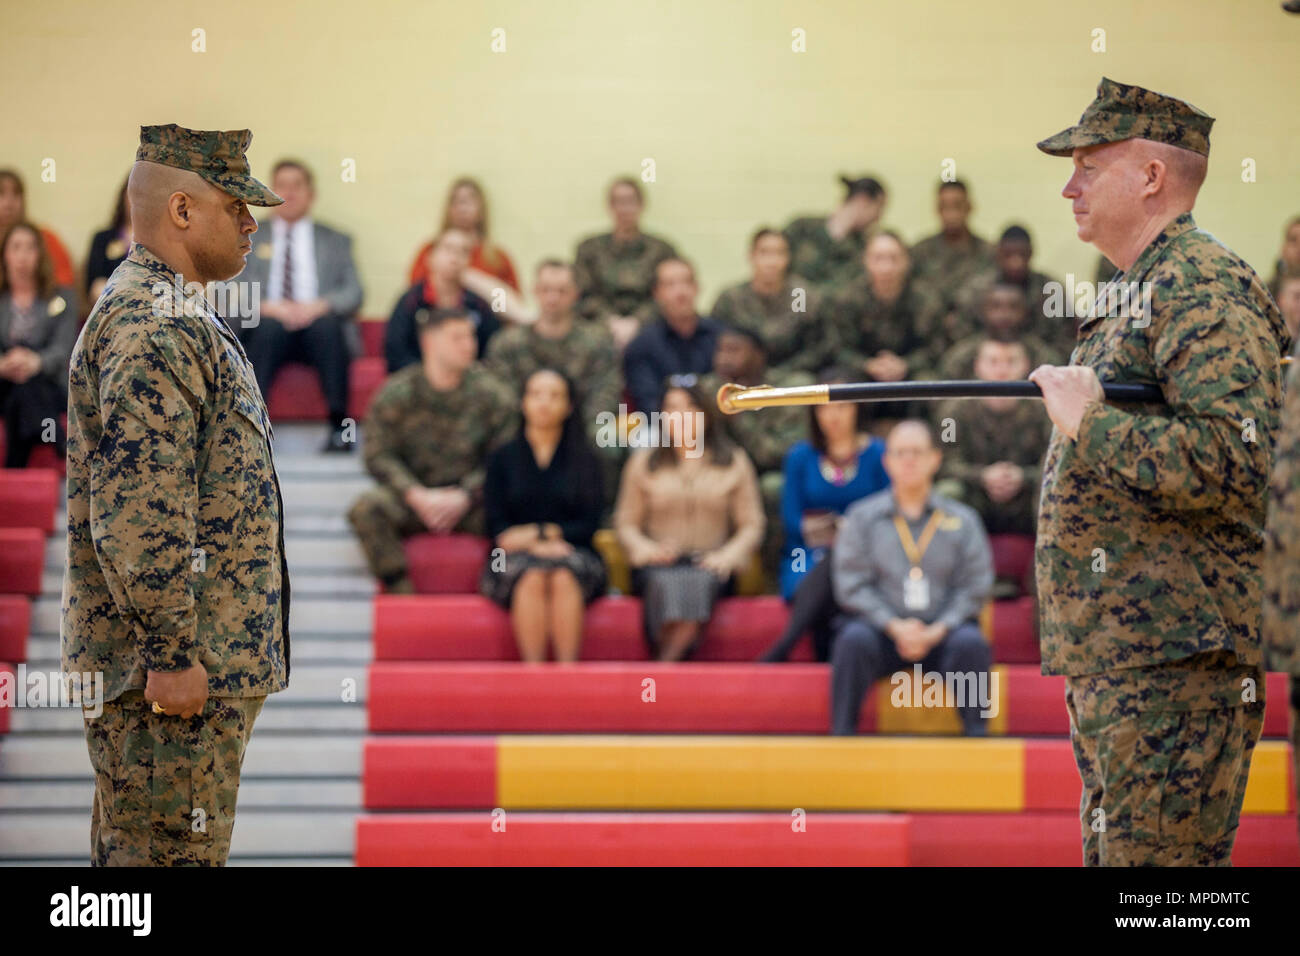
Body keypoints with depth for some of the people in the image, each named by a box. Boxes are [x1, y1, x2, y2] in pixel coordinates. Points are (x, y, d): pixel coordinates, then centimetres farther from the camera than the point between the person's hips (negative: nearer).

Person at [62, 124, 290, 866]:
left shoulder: (175, 316, 18)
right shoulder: (153, 329, -18)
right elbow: (140, 515, -25)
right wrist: (172, 653, -23)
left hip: (199, 664, 11)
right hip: (179, 671, -11)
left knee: (132, 852, 15)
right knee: (172, 854, -7)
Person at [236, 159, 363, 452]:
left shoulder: (336, 241, 24)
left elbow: (353, 293, 9)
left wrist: (320, 305, -12)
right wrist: (267, 307, -13)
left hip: (318, 322, 0)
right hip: (265, 330, 0)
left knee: (327, 324, -35)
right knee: (268, 327, -36)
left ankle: (339, 427, -39)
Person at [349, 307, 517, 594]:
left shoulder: (492, 394, -1)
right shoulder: (394, 395, -2)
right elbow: (379, 456, -4)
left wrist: (464, 497, -16)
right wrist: (418, 497, -18)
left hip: (470, 499, 0)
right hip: (413, 495, 0)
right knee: (366, 508, -30)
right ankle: (401, 594, -25)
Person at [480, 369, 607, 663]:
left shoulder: (585, 460, 15)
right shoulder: (502, 458, 15)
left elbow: (589, 525, 5)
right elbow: (497, 529, 6)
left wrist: (540, 533, -8)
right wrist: (539, 544, -12)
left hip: (573, 554, 0)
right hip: (515, 559, 0)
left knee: (564, 577, -35)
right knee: (533, 577, -35)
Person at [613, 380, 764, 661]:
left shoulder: (734, 463, 14)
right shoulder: (643, 462, 17)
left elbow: (751, 525, 10)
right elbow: (626, 522, 15)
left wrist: (727, 555, -9)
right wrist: (645, 549, -7)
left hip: (710, 564, -1)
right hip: (659, 564, 1)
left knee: (699, 582, -37)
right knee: (665, 583, -36)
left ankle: (668, 661, -37)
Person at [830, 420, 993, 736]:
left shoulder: (962, 520, 10)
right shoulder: (862, 517, 9)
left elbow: (975, 587, 3)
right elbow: (851, 585, 1)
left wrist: (937, 631, -13)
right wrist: (895, 627, -14)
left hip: (942, 630, 0)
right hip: (881, 626, 0)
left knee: (970, 643, -31)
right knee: (854, 639, -32)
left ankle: (976, 733, -22)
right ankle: (841, 735, -25)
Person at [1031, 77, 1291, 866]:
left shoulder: (1205, 287, -12)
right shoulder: (1143, 293, 21)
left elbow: (1230, 462, -24)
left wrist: (1089, 424, -20)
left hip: (1174, 667, -11)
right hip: (1114, 663, 11)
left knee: (1157, 878, -12)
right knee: (1114, 859, 14)